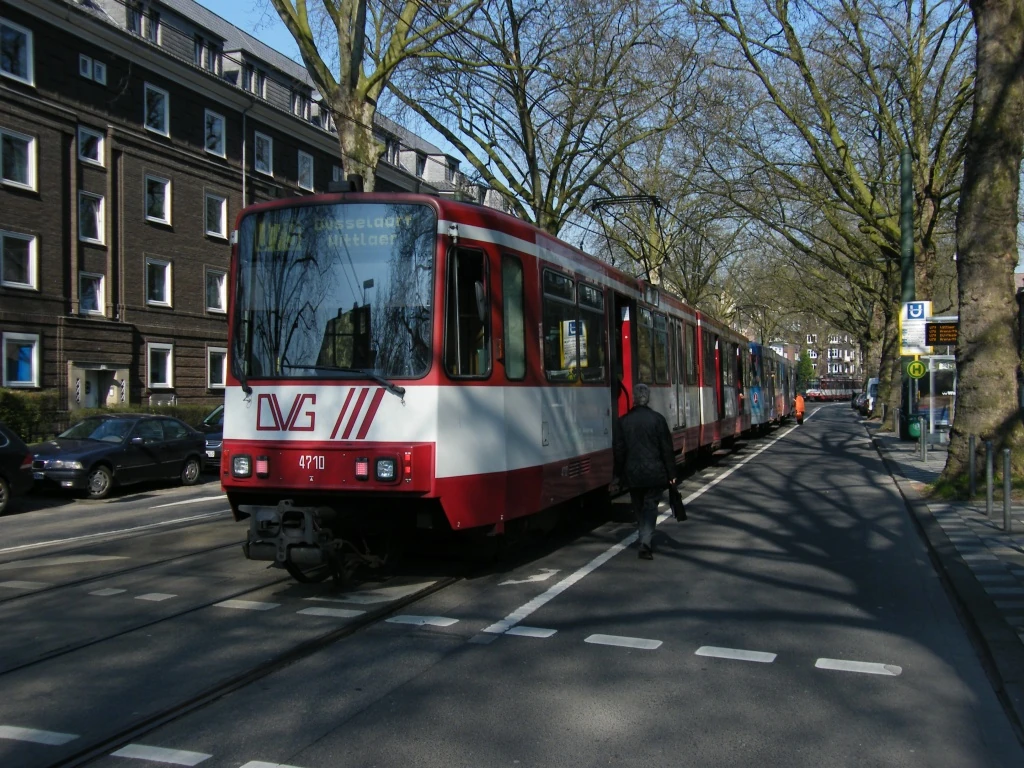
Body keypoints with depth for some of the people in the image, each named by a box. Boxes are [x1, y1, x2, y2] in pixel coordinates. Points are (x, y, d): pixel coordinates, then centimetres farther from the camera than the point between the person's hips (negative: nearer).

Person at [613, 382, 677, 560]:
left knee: (638, 506, 16)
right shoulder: (657, 419, -6)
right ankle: (645, 542, -14)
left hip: (633, 474, 2)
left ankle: (644, 540, 23)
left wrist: (619, 473, 13)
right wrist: (671, 474, 2)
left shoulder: (624, 421, -1)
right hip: (654, 472, -2)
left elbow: (619, 450, 3)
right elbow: (667, 449, -4)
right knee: (650, 505, 1)